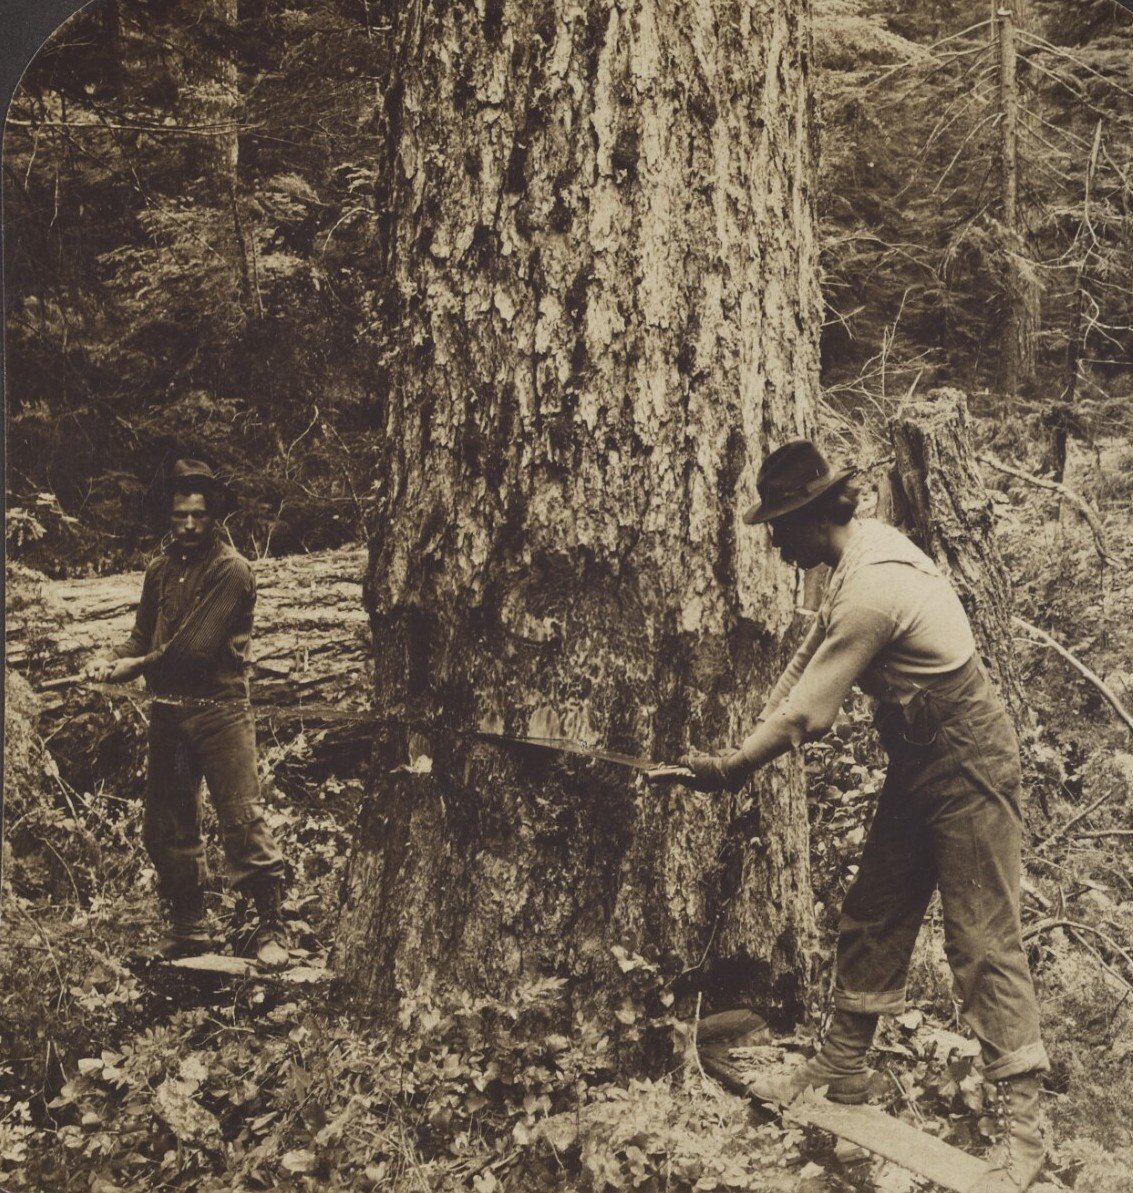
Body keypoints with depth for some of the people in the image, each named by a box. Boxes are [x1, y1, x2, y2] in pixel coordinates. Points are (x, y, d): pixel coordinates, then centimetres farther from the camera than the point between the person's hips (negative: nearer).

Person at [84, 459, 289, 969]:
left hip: (219, 711, -7)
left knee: (242, 819, -7)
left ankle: (270, 927, 3)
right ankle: (187, 928, 24)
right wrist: (113, 662, -10)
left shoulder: (232, 569, -10)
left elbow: (195, 646, -16)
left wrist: (136, 666, -10)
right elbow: (143, 635, 11)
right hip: (167, 712, 7)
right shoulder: (161, 569, 11)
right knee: (165, 827, 11)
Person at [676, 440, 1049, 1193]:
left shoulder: (871, 589, -28)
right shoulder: (866, 547, 2)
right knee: (872, 918, 16)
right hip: (920, 761, 10)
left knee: (984, 940, -5)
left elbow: (806, 713, -22)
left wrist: (730, 770, -8)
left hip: (967, 765, -10)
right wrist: (747, 748, -3)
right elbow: (810, 660, 6)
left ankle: (1023, 1129, 4)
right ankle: (845, 1067, 30)